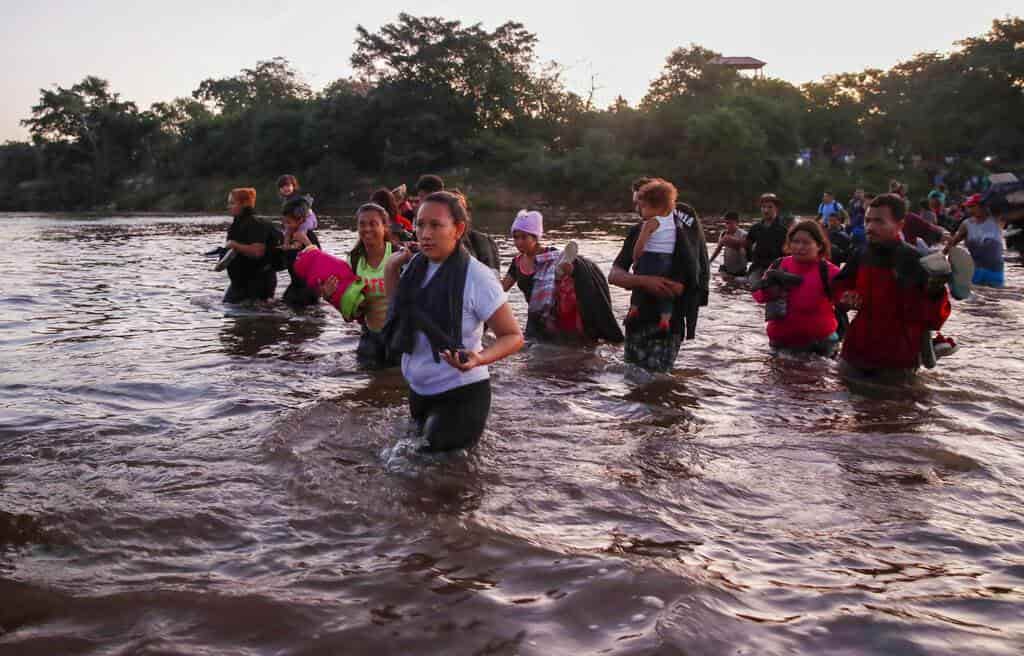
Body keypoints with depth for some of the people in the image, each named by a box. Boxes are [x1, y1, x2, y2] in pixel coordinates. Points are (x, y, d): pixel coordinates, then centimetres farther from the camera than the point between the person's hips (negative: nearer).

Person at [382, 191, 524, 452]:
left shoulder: (477, 277, -22)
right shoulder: (416, 265, -3)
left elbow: (513, 336, -17)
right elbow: (396, 312, 15)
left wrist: (479, 359, -35)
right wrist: (391, 268, 3)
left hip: (461, 394, -7)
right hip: (419, 390, 7)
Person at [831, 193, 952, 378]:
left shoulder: (915, 261, -14)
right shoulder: (861, 256, 2)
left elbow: (934, 318, -16)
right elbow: (839, 285, 20)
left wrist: (934, 294, -35)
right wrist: (845, 296, -1)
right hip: (856, 355, 5)